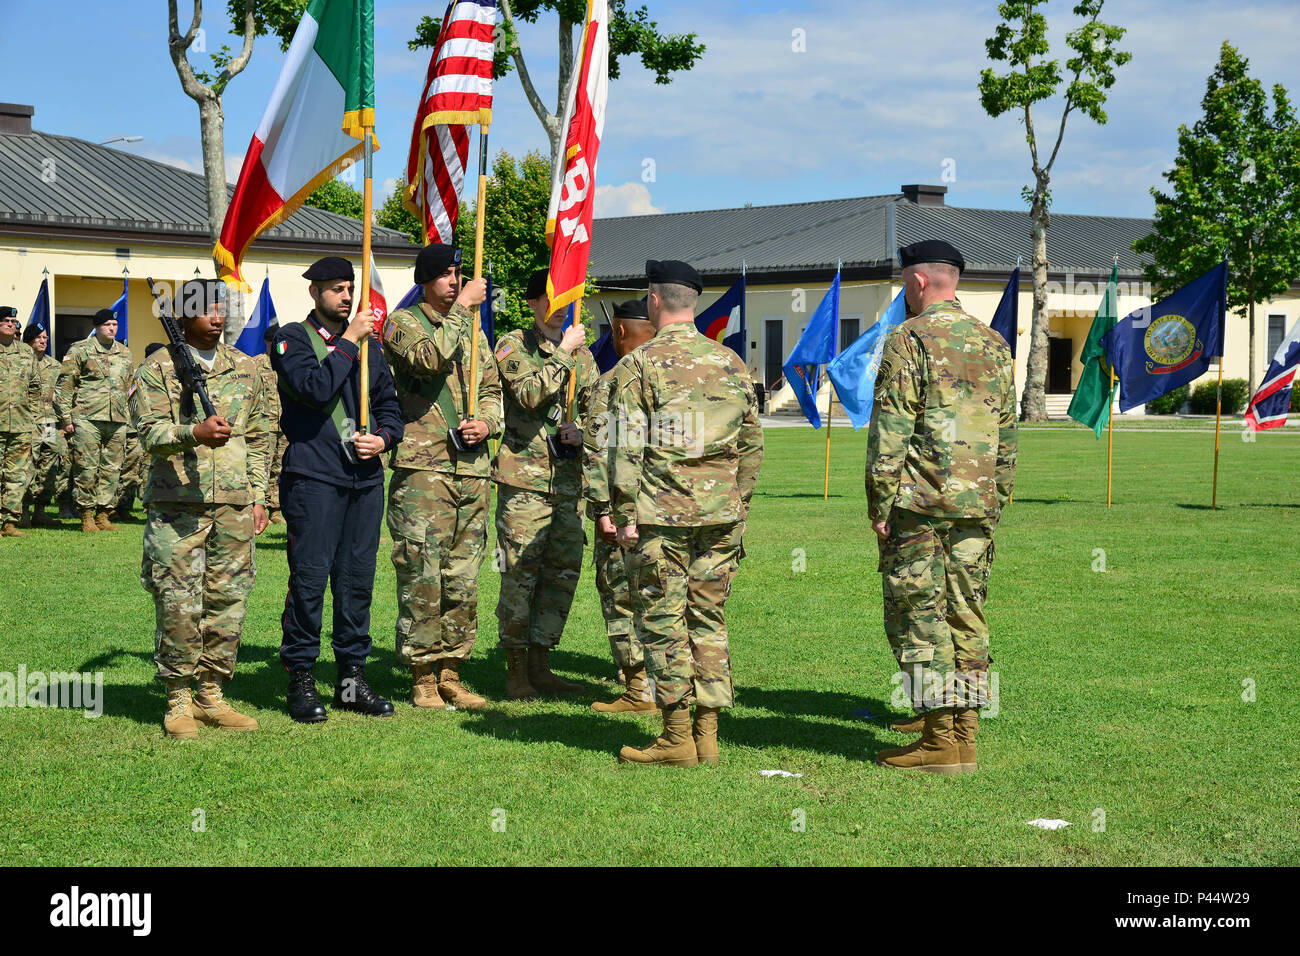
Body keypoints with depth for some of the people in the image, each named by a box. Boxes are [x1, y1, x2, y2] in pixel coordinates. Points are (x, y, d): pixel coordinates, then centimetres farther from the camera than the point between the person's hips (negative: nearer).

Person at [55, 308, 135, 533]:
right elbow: (64, 386, -1)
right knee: (86, 468, -4)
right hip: (87, 419, -5)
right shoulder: (80, 350, 0)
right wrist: (66, 418, -6)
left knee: (111, 470, 5)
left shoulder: (125, 353, 16)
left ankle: (103, 514, 11)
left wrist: (127, 418, 21)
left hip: (117, 421, 5)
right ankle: (87, 516, 1)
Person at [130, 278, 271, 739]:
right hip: (177, 505, -4)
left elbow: (259, 436, 19)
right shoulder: (158, 368, 0)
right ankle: (179, 702, 4)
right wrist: (194, 432, -29)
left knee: (228, 601, 5)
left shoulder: (245, 368, 15)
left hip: (234, 506, 4)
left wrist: (258, 496, 14)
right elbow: (149, 432, -11)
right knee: (178, 605, -6)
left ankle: (212, 696, 16)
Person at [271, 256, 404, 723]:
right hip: (313, 475, -5)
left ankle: (352, 678, 15)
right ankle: (301, 680, 1)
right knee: (309, 577, -6)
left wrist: (383, 438, 2)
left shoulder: (369, 344, 17)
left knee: (358, 579, 7)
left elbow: (390, 403, 21)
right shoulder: (292, 338, 0)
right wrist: (348, 342, -13)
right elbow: (315, 388, -17)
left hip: (366, 476, 6)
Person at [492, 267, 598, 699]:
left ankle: (540, 666, 17)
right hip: (524, 474, -6)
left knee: (564, 572, 7)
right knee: (520, 573, -5)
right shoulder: (513, 345, 0)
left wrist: (580, 433, 0)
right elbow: (529, 394, -17)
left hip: (569, 477, 6)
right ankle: (516, 671, 4)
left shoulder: (582, 355, 16)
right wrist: (562, 354, -15)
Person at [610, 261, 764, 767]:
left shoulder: (638, 365, -5)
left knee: (663, 624, 2)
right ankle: (707, 734, 10)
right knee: (709, 619, 10)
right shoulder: (731, 362, 10)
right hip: (721, 515, 5)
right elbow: (752, 445, 13)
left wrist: (624, 514, -5)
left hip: (660, 515, -5)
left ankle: (678, 738, 2)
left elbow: (626, 447, -9)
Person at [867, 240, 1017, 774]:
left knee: (917, 615, -2)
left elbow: (889, 432, -12)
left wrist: (880, 504, -7)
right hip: (975, 505, 7)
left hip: (918, 502, -6)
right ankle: (965, 733, 10)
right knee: (966, 614, 10)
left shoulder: (908, 341, -7)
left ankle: (940, 739, -5)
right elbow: (1007, 433, 15)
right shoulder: (993, 344, 13)